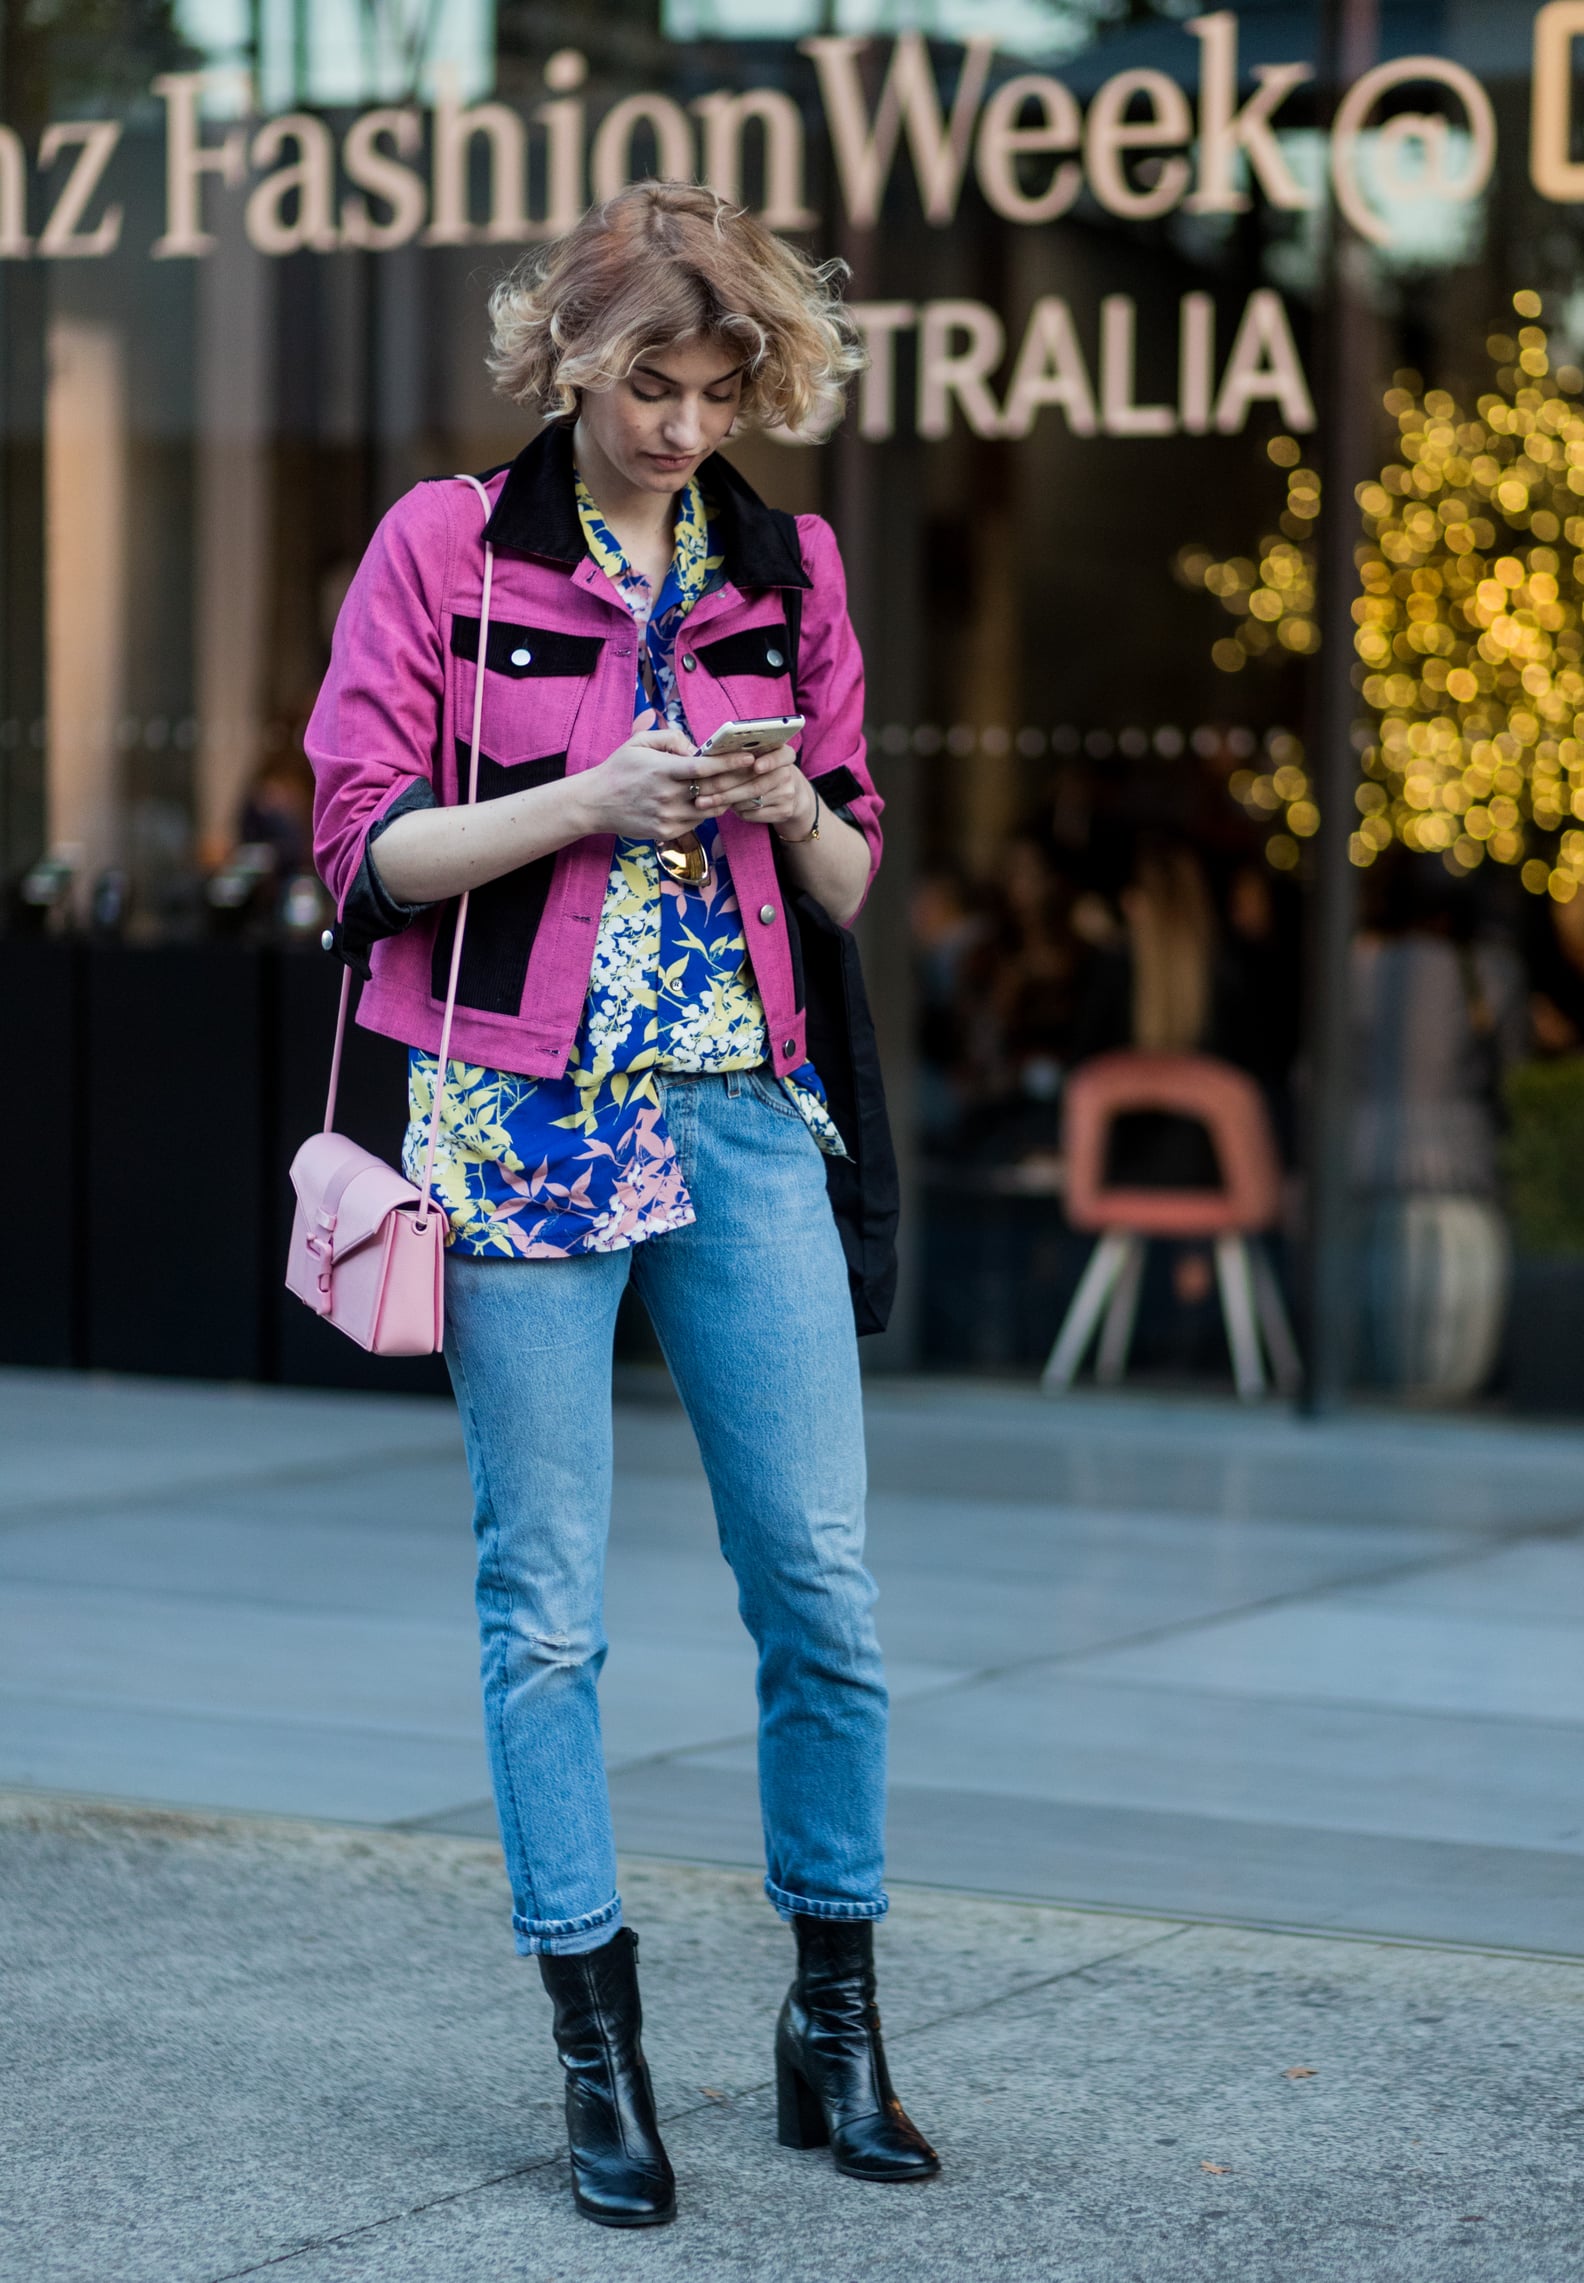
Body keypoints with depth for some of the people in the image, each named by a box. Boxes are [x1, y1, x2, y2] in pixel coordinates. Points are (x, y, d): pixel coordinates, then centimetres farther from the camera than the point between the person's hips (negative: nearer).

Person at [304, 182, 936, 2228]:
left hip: (745, 1114, 3)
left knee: (821, 1576, 1)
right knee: (546, 1601, 1)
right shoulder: (442, 549, 0)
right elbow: (364, 845, -5)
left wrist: (787, 809, -8)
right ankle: (597, 2051, 11)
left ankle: (835, 2020, 15)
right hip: (527, 1118, -3)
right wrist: (596, 798, -15)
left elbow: (851, 885, 14)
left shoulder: (785, 569, 11)